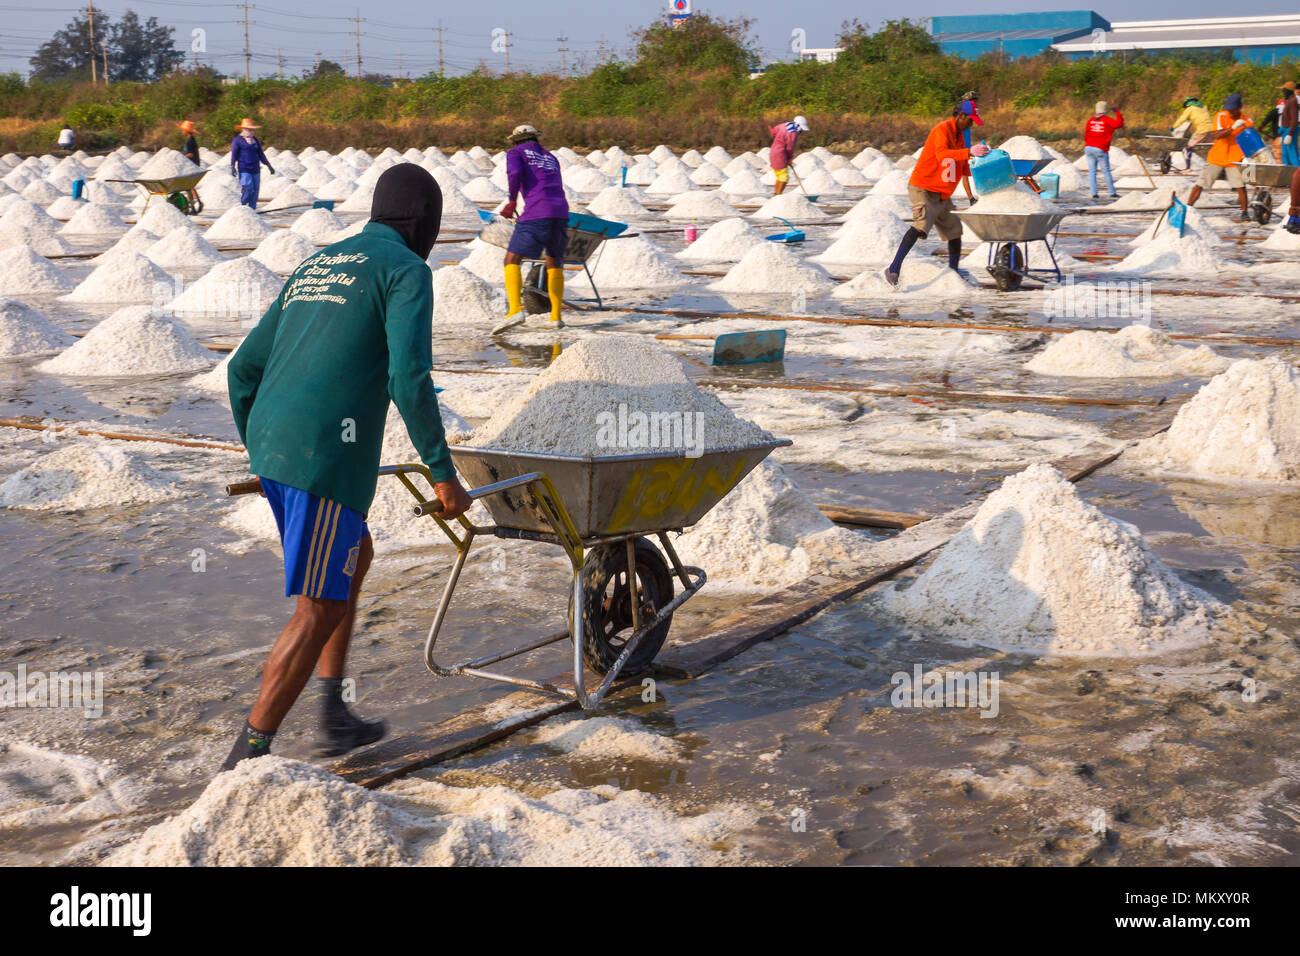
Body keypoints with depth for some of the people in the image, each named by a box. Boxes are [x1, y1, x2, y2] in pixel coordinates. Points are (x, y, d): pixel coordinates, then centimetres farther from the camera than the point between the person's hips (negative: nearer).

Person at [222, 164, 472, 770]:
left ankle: (334, 717, 25)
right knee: (321, 606, -2)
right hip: (330, 453, -8)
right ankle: (249, 754, -2)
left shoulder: (313, 268, 24)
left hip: (270, 446, 9)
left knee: (355, 556, 25)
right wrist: (442, 471, -8)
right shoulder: (406, 271, 0)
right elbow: (408, 378, -15)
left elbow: (244, 368, 22)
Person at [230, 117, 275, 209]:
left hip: (255, 170, 6)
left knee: (255, 190, 1)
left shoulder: (256, 141, 16)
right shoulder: (238, 140, 1)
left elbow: (261, 155, 20)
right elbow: (234, 154, -3)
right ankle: (242, 206, -1)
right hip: (244, 170, -6)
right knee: (248, 187, -19)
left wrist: (269, 166, 16)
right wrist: (232, 168, -14)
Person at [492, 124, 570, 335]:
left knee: (512, 260, -1)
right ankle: (556, 315, 14)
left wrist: (512, 199, 6)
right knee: (554, 262, 21)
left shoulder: (516, 152, 15)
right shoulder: (551, 157, 31)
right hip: (561, 212, 5)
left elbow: (515, 172, -7)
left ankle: (515, 309, -21)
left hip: (536, 212, -5)